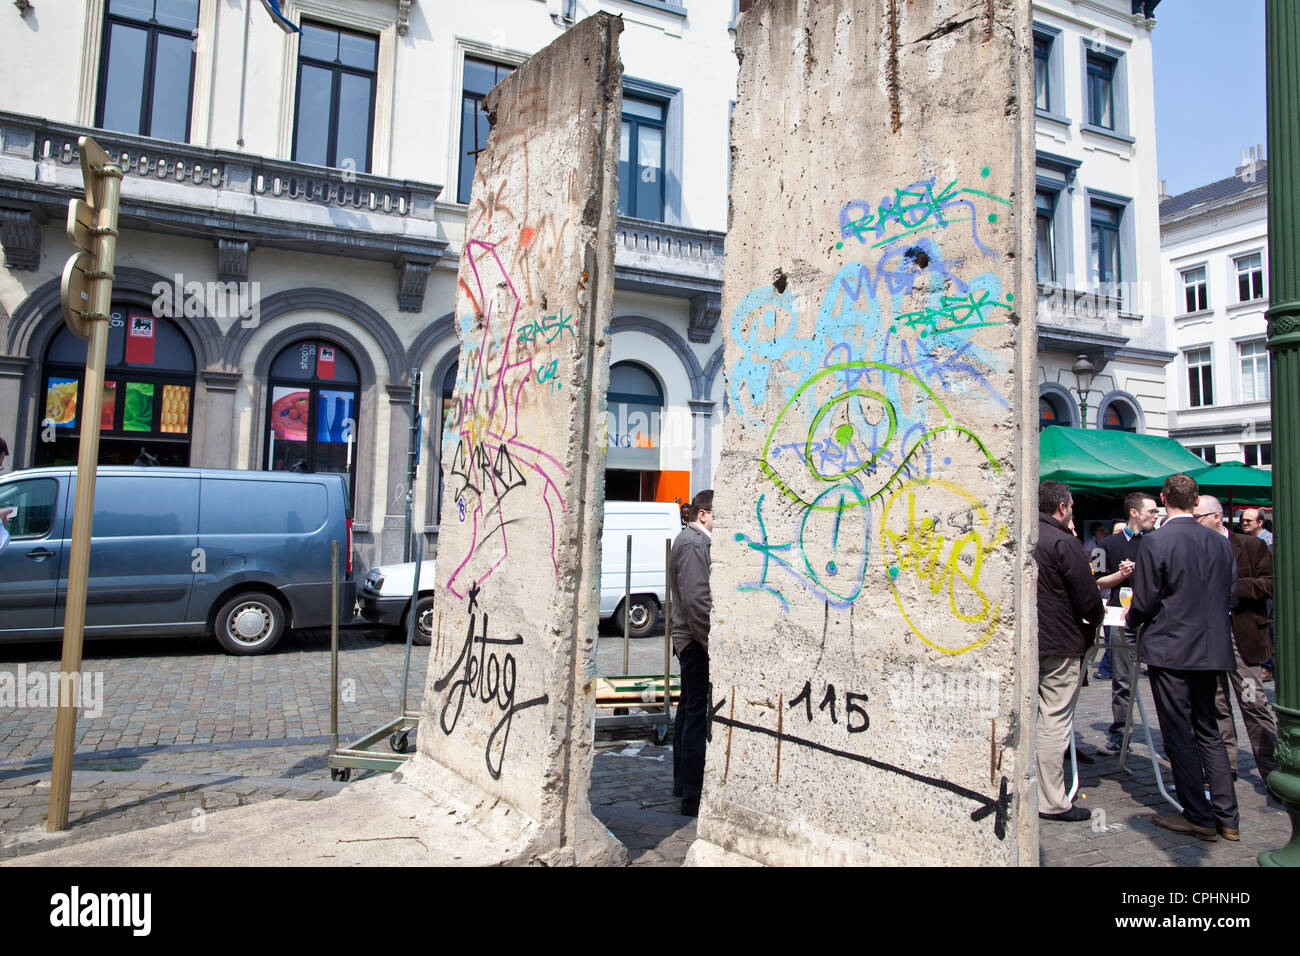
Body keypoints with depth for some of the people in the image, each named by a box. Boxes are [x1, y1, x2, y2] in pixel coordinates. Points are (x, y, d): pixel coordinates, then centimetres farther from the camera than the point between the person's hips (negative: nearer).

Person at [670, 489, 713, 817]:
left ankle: (683, 785, 29)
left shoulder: (693, 541, 18)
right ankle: (693, 798, -3)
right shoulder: (693, 544, -16)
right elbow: (696, 600, -24)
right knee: (698, 717, -8)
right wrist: (712, 642, -21)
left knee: (688, 712, 18)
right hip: (696, 641, -11)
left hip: (690, 641, 11)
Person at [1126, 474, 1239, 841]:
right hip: (1212, 649, 6)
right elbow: (1231, 596, 9)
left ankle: (1199, 817, 10)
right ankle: (1226, 817, 19)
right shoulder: (1220, 542, 4)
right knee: (1208, 730, 16)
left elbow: (1145, 601, -13)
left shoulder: (1155, 542, -14)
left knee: (1178, 734, 4)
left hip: (1170, 649, -6)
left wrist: (1131, 620, 7)